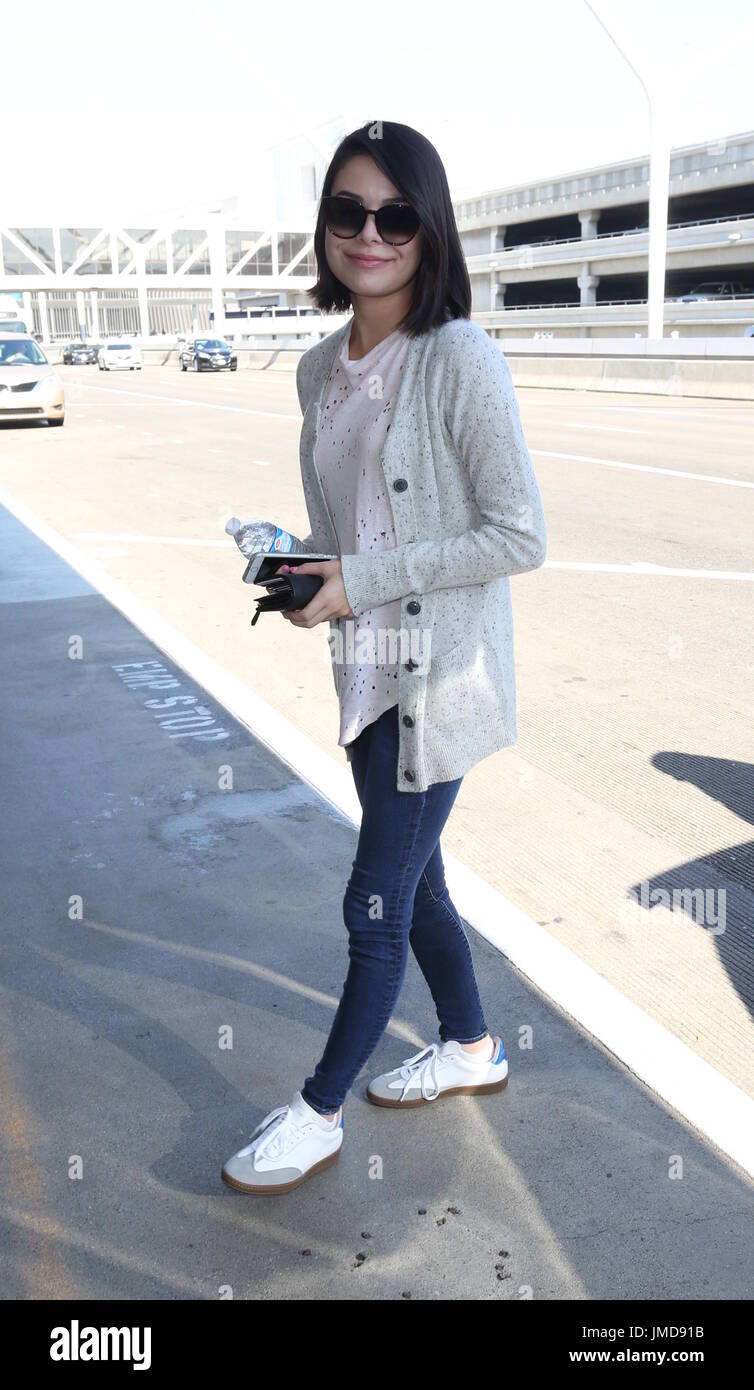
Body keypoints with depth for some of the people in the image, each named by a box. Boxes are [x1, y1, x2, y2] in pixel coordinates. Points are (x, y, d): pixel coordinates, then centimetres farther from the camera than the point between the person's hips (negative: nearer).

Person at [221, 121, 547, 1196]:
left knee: (376, 904, 4)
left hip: (443, 676, -7)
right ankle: (473, 1048, 43)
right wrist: (310, 580, -4)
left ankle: (319, 1114, 26)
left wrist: (364, 579, -20)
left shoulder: (459, 360, -17)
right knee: (412, 880, 20)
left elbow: (520, 537, -18)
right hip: (367, 670, 8)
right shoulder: (320, 368, 7)